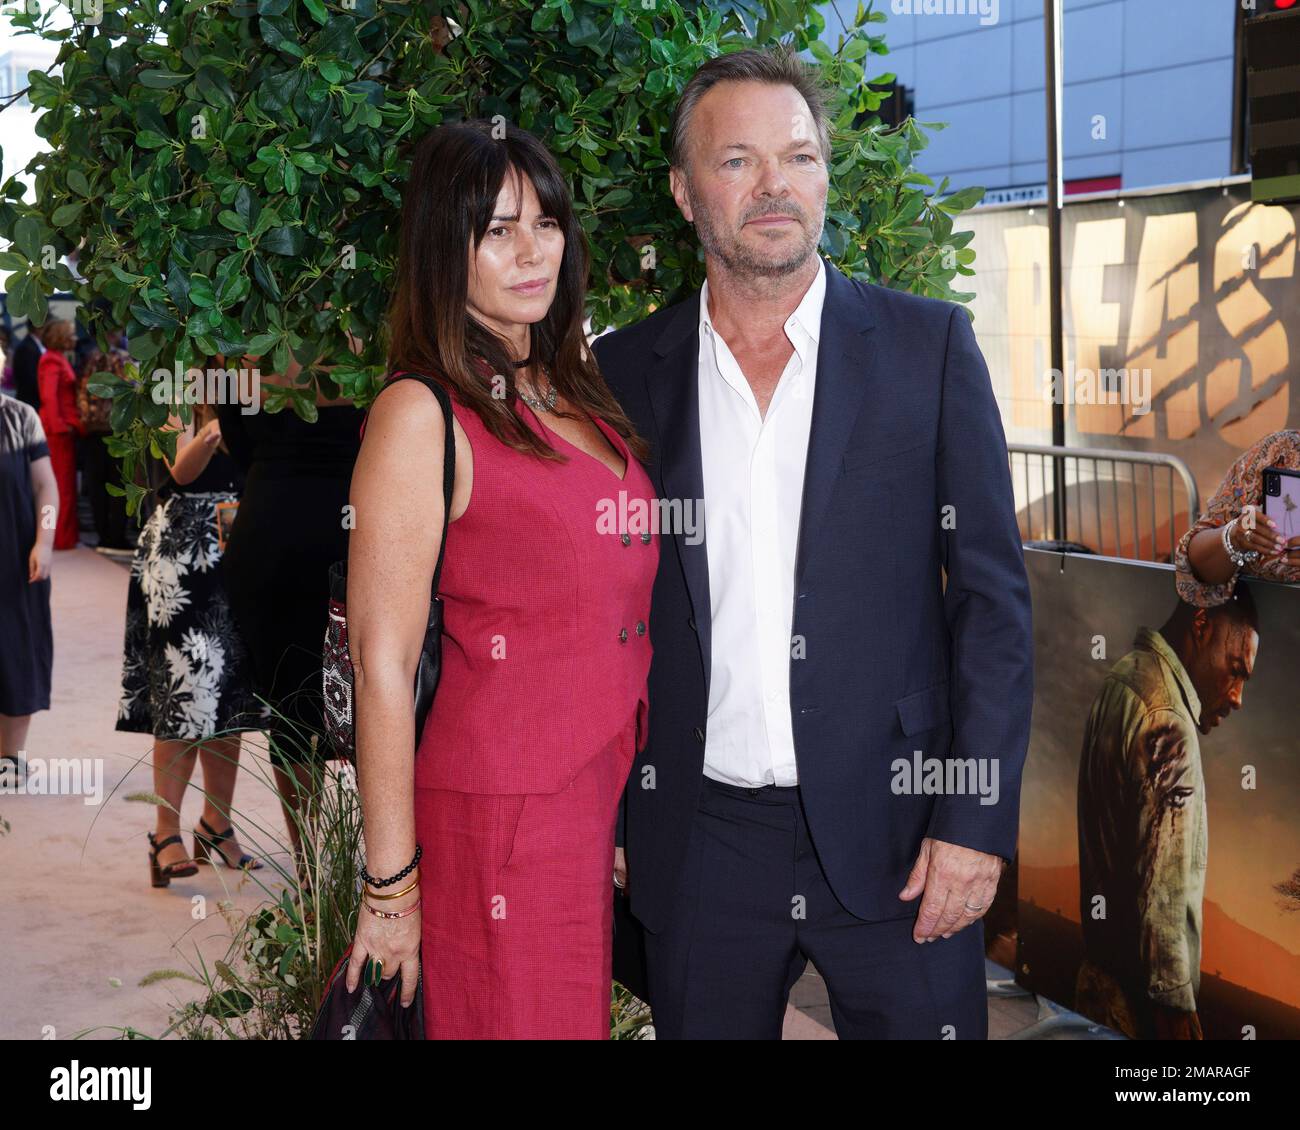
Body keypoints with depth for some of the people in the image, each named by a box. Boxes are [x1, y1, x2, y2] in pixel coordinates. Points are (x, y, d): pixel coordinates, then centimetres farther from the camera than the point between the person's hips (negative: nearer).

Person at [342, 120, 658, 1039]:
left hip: (615, 798, 7)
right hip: (504, 814, -7)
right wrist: (392, 886, -12)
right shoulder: (421, 416, -12)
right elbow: (382, 662, -13)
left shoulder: (576, 395, 10)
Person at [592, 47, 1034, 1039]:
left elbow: (993, 593, -2)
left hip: (892, 831, -1)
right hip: (699, 845, 2)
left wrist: (976, 822, -8)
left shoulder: (928, 345, -1)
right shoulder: (626, 372, 4)